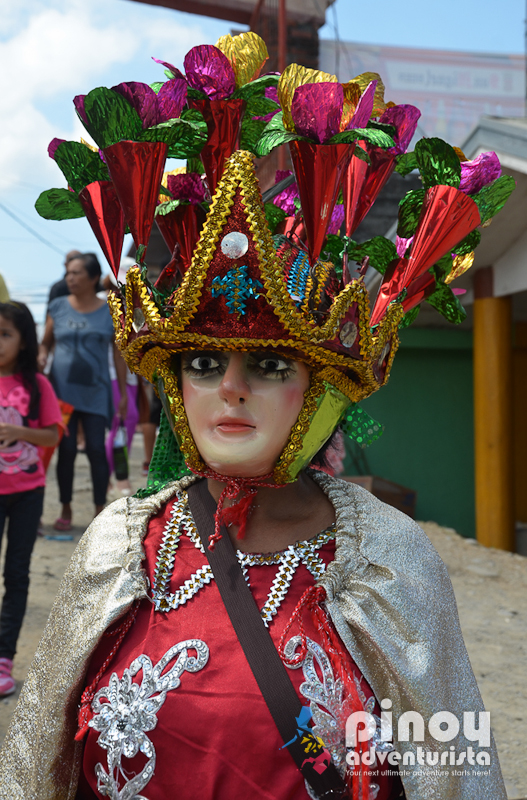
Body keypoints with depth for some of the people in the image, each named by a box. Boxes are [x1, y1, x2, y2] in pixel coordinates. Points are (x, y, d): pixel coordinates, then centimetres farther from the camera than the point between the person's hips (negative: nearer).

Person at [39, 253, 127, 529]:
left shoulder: (110, 311, 3)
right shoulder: (58, 307, 6)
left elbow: (118, 354, 6)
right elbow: (46, 342, 13)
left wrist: (123, 393, 5)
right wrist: (41, 358, -10)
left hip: (96, 392, -1)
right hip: (63, 390, 1)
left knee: (96, 449, -2)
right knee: (66, 449, 4)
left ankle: (100, 509, 11)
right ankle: (66, 509, 17)